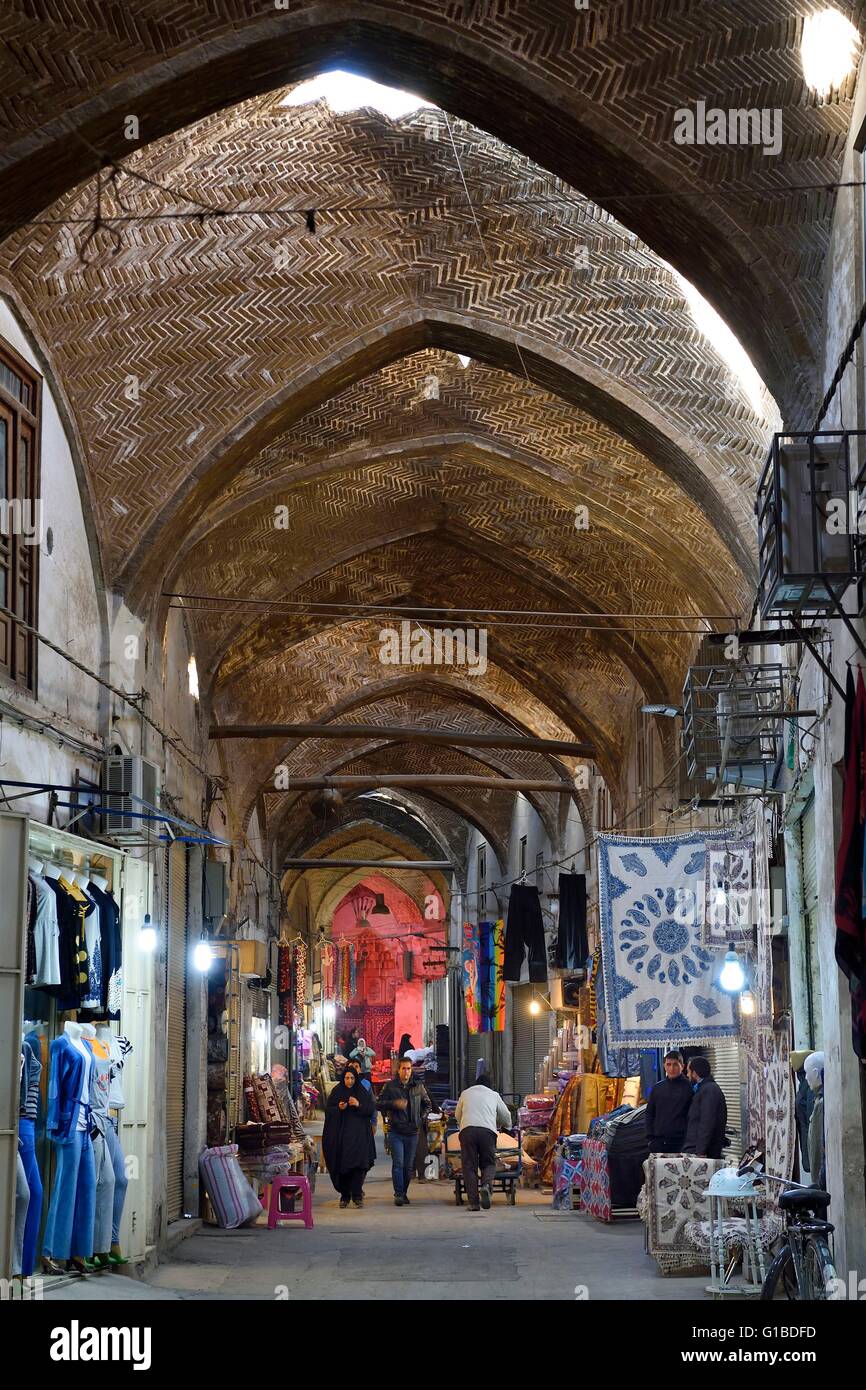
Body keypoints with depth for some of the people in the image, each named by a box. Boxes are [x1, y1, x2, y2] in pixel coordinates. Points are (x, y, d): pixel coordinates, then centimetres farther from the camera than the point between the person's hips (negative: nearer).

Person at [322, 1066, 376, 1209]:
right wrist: (338, 1108, -14)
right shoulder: (336, 1092, 7)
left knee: (359, 1164, -11)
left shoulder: (363, 1093, 7)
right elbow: (328, 1110, 5)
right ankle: (345, 1196, 7)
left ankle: (357, 1196, -9)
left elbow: (372, 1108, 2)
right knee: (342, 1165, -2)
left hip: (359, 1134, 0)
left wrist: (359, 1105, -14)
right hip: (341, 1134, 1)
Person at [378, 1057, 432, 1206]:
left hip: (412, 1132, 3)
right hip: (396, 1132, -3)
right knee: (398, 1163, -13)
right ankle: (398, 1194, -14)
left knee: (409, 1165, 7)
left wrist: (422, 1118, 6)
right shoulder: (390, 1087, 0)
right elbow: (380, 1104, -3)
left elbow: (428, 1104, 21)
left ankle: (404, 1193, 17)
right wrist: (394, 1103, -18)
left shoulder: (418, 1087, 8)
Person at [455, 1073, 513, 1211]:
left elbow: (457, 1115, 33)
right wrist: (507, 1125, 54)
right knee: (488, 1163, 12)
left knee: (469, 1166, 4)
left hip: (467, 1129, 0)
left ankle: (473, 1202, -4)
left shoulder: (465, 1093, 25)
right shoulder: (494, 1095, 24)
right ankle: (487, 1185, -19)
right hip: (488, 1130, 0)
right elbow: (506, 1116, 32)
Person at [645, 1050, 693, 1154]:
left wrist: (688, 1140, -9)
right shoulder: (657, 1088, 13)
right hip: (658, 1140, 4)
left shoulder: (688, 1088, -1)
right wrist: (650, 1136, 8)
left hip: (679, 1142, -4)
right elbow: (649, 1113, 18)